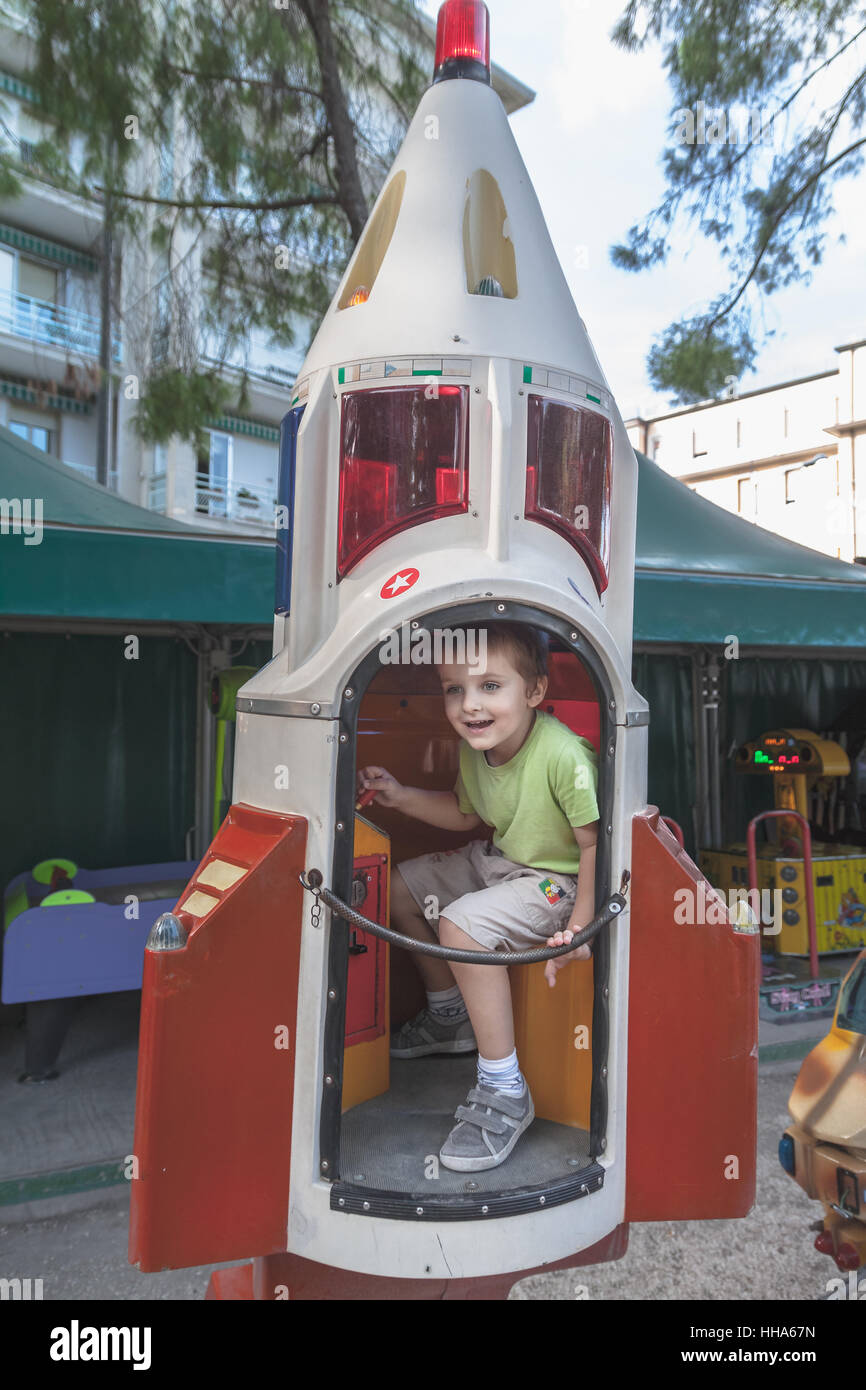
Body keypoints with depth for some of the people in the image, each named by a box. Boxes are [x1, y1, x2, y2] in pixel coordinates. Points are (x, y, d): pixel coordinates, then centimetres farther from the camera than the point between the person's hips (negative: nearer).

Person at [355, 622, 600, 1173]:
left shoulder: (563, 755, -31)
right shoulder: (474, 748, -7)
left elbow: (596, 841, -26)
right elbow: (466, 812, 12)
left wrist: (580, 927, -30)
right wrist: (401, 796, 2)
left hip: (557, 880, -9)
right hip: (498, 860, 9)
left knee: (461, 922, -29)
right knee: (400, 886, 13)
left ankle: (505, 1091, -16)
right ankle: (450, 1016, 31)